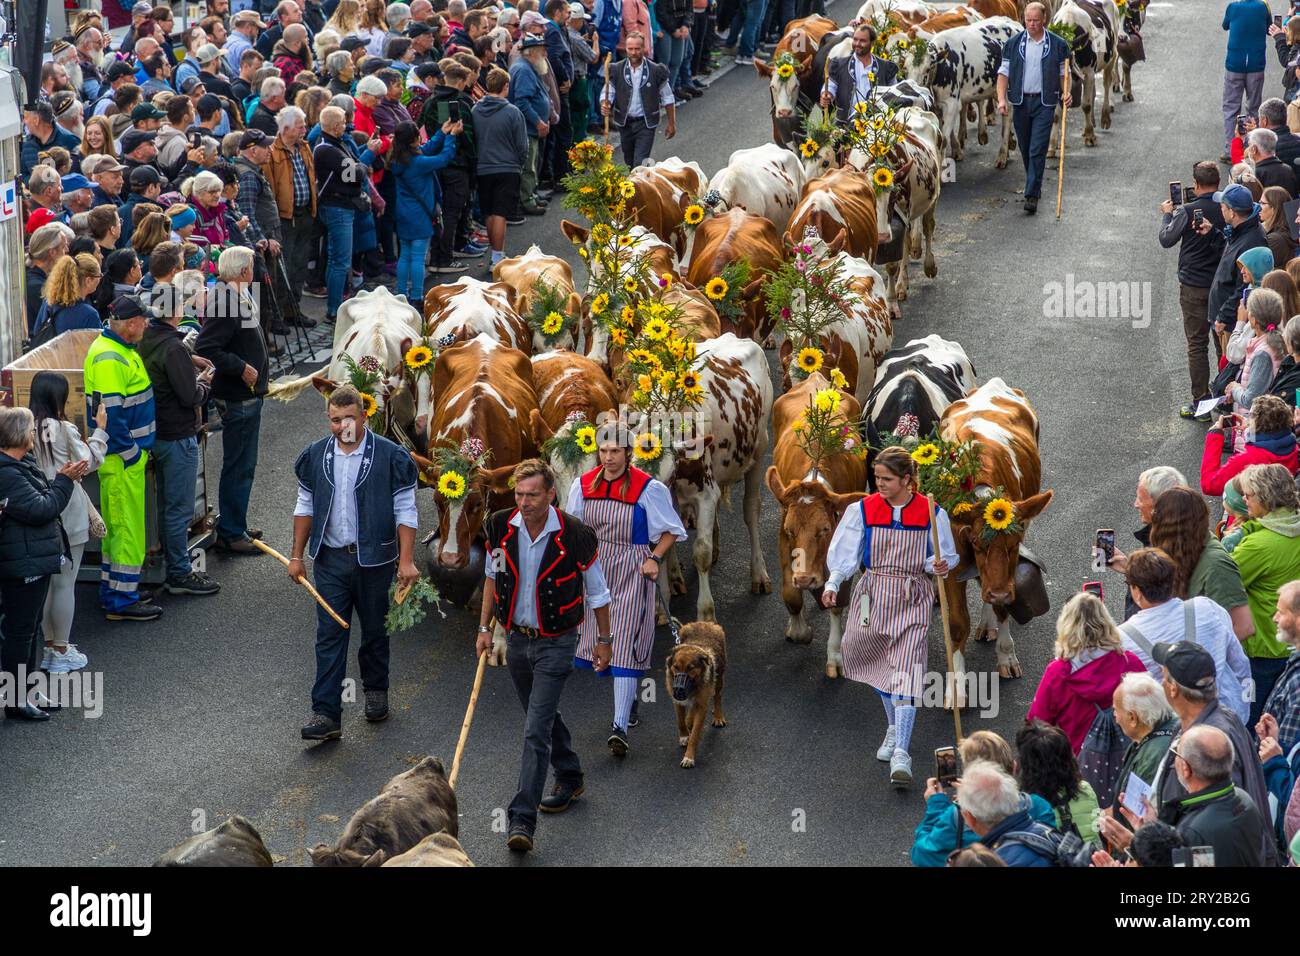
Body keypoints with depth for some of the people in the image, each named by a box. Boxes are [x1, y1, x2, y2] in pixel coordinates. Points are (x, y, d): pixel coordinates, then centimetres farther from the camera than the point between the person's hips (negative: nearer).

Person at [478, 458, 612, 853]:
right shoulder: (501, 527, -7)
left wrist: (604, 640, 5)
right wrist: (485, 628, 11)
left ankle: (522, 820, -15)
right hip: (516, 639, 5)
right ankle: (570, 780, 43)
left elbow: (597, 591, -3)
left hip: (555, 643, -5)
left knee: (536, 730, -12)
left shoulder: (575, 536, -18)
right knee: (543, 717, 21)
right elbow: (493, 577, 11)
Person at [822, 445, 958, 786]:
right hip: (873, 596, 3)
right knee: (881, 666, 12)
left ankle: (901, 754, -20)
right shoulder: (863, 510, -1)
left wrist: (938, 565, -17)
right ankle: (895, 729, 38)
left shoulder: (931, 514, -5)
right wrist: (832, 583, -13)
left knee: (904, 672, -14)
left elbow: (944, 556, 5)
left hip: (912, 598, -3)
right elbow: (846, 554, 2)